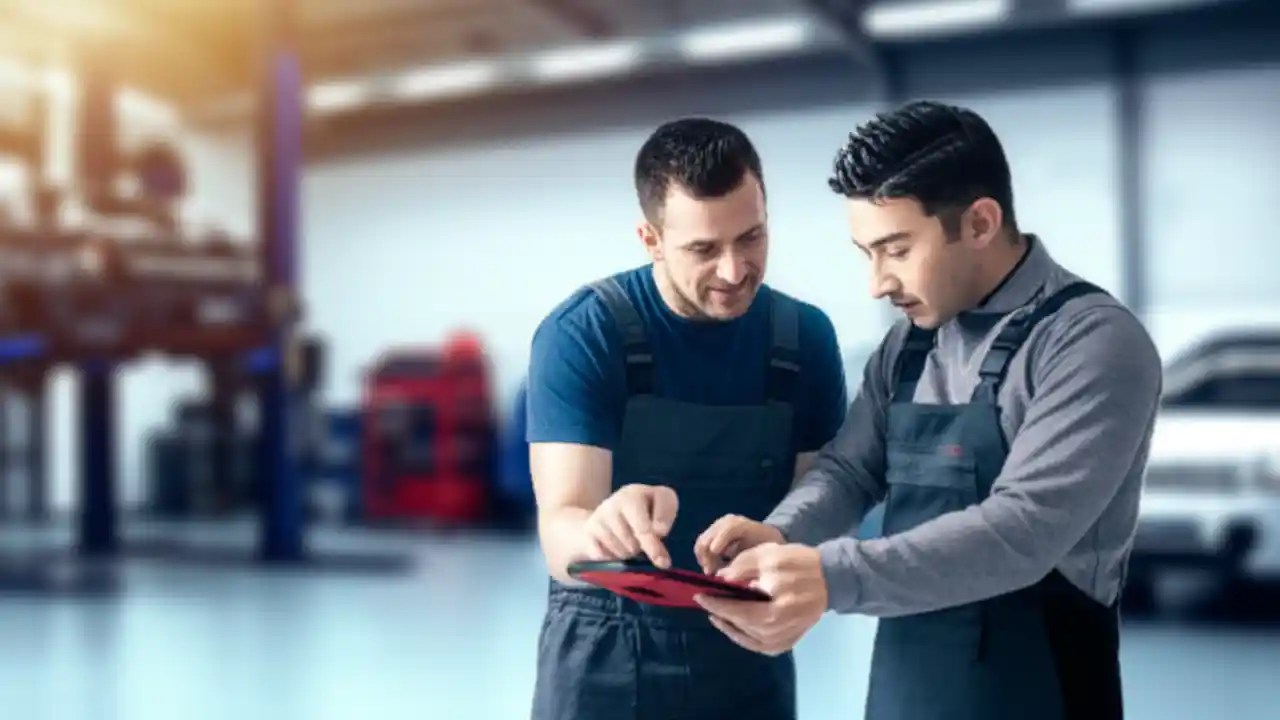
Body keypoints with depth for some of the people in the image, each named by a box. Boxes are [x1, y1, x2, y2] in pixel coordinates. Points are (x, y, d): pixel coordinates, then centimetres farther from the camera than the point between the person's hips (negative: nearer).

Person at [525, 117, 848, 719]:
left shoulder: (806, 337, -6)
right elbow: (560, 535, -21)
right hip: (605, 653, -2)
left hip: (749, 652, 3)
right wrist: (600, 529, -43)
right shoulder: (580, 335, -16)